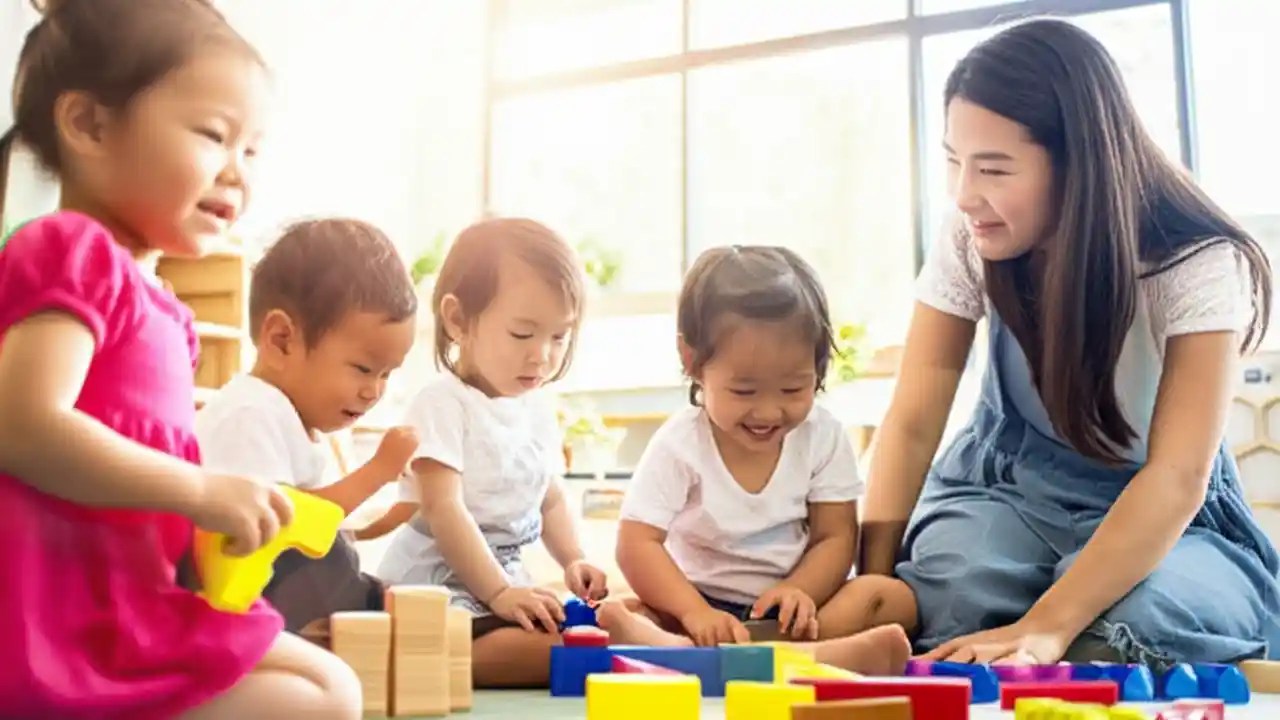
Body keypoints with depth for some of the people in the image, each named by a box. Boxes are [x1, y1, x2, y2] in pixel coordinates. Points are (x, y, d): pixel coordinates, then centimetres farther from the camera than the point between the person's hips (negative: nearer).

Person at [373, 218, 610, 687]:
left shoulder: (539, 410, 12)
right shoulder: (442, 403, -13)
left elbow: (550, 499, 22)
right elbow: (442, 509, -21)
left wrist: (573, 561, 3)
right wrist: (499, 593, -26)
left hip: (506, 580, 9)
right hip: (440, 590, -9)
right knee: (567, 647, -29)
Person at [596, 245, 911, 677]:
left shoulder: (824, 438, -3)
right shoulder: (679, 445, -10)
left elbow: (835, 537, -3)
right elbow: (637, 544, -15)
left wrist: (800, 591, -24)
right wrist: (695, 613, -30)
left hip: (787, 608, 2)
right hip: (701, 602, -1)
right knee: (618, 614, -30)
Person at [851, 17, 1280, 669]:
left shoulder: (1200, 267, -22)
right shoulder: (970, 245, -13)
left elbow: (1178, 478, -30)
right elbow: (912, 424, -13)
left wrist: (1045, 626, -42)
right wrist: (874, 582, -27)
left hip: (1162, 516, -2)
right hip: (1008, 484, 2)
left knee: (1124, 627, -36)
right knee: (952, 600, -32)